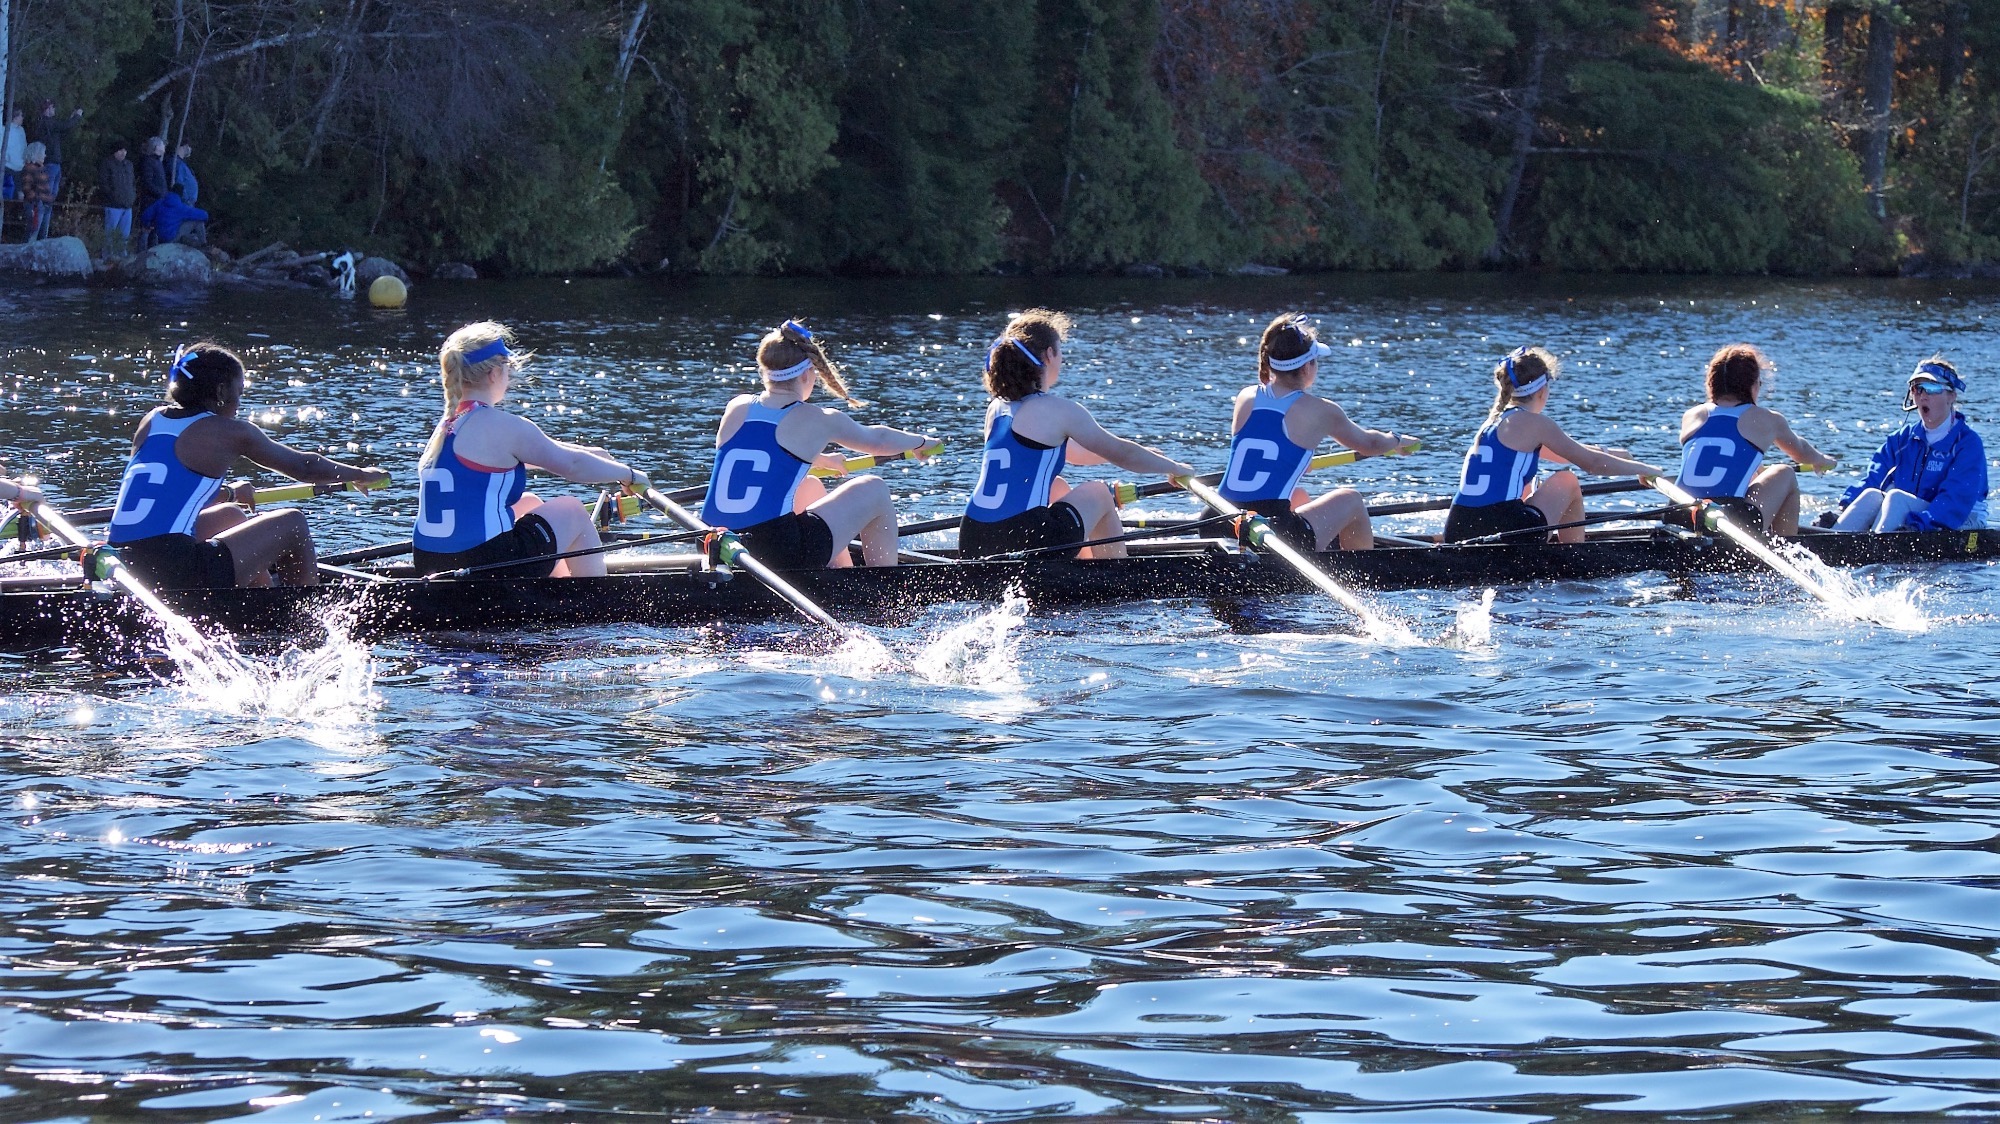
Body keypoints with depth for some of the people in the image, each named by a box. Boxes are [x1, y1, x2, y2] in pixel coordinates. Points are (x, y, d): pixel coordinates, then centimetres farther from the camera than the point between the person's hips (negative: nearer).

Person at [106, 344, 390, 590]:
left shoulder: (152, 421, 17)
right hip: (175, 572, -8)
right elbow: (305, 468, 12)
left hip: (125, 569, 8)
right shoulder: (229, 432, 0)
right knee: (292, 523, 7)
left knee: (230, 516, 34)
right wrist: (362, 475, 30)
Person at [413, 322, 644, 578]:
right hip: (487, 565, -8)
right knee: (573, 511, 14)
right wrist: (629, 475, 8)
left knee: (529, 503, 32)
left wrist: (586, 453, 31)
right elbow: (572, 465, -7)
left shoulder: (447, 424, 13)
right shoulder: (502, 426, -12)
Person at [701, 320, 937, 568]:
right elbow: (877, 439, 17)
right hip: (780, 555, -6)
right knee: (875, 491, 13)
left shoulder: (736, 408, 10)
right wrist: (922, 442, 38)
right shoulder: (818, 421, -3)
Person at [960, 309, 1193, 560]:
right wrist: (1175, 468, 23)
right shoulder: (1058, 411, -4)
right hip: (1024, 544, -7)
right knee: (1099, 494, 20)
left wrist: (1143, 455, 39)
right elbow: (1121, 453, 6)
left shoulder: (996, 409, 18)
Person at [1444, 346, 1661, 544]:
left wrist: (1609, 454, 43)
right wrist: (1642, 469, 15)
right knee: (1568, 483, 15)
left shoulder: (1494, 421, 22)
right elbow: (1591, 463, 2)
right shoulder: (1533, 422, -2)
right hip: (1501, 532, -8)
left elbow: (1565, 452, 36)